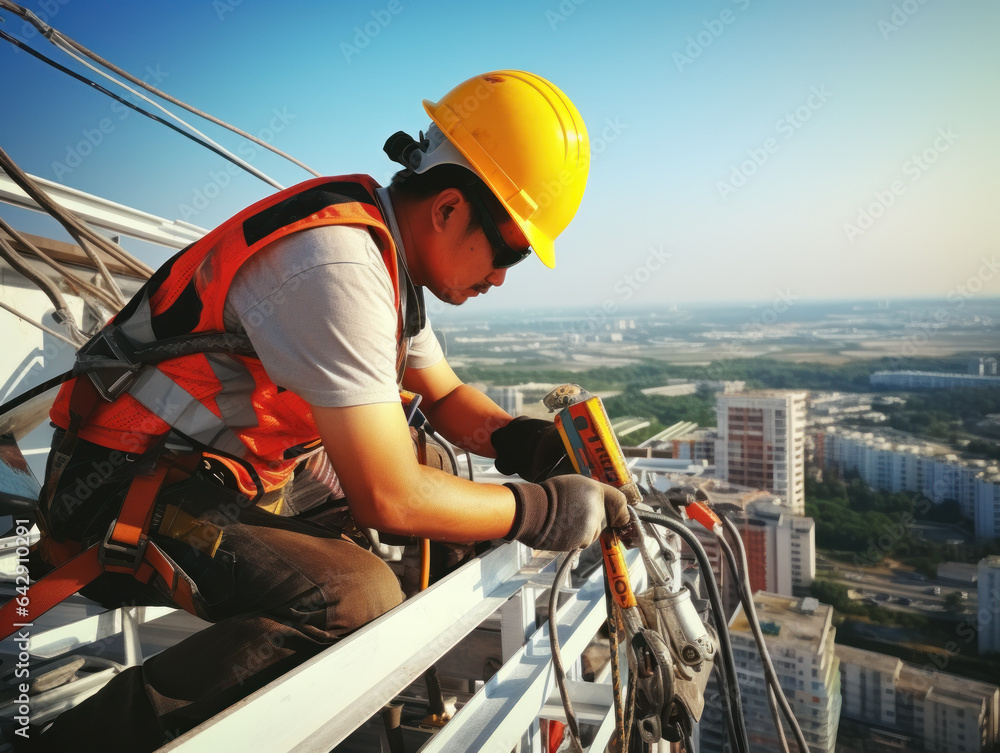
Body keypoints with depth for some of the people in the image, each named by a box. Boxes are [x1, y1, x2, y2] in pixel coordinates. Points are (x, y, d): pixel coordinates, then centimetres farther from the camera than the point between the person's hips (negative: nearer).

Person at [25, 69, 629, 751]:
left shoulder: (390, 256, 5)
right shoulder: (338, 262, -27)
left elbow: (446, 396, 13)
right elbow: (389, 498, -28)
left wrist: (528, 443, -5)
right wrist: (540, 512, -16)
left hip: (229, 481, 10)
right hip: (126, 504, -10)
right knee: (359, 599, -30)